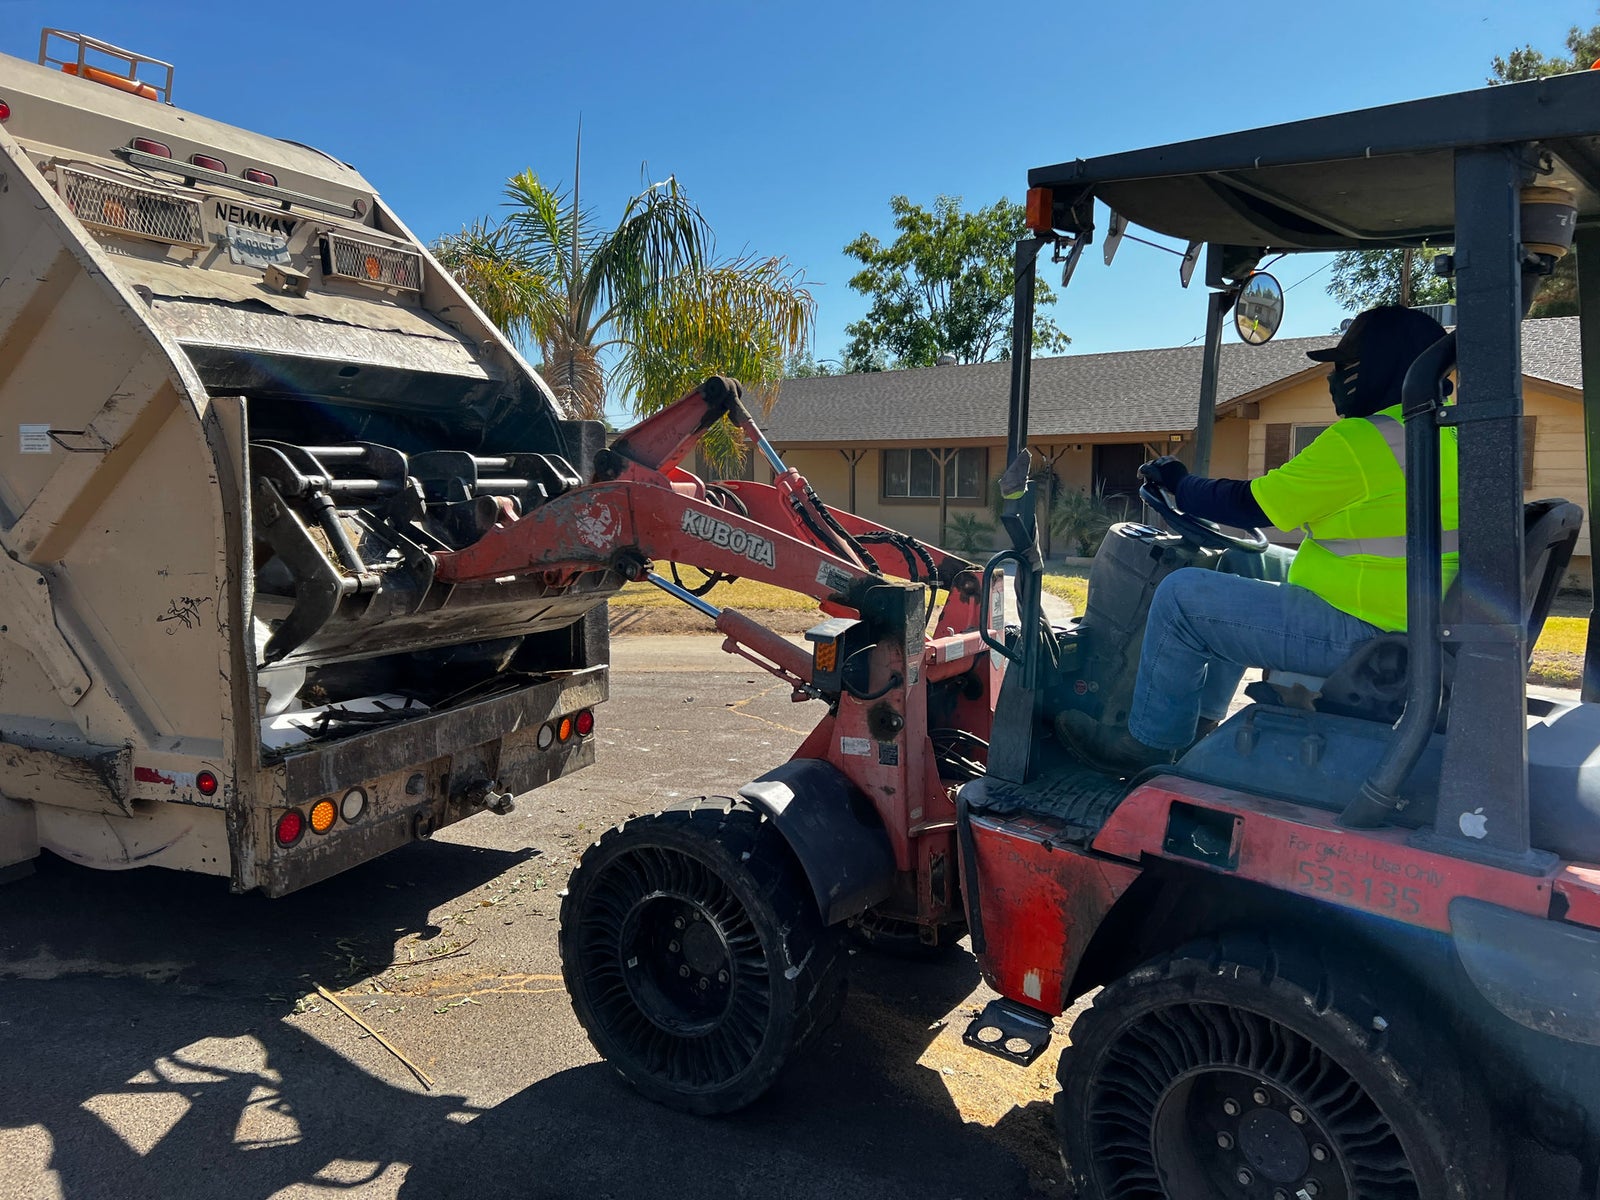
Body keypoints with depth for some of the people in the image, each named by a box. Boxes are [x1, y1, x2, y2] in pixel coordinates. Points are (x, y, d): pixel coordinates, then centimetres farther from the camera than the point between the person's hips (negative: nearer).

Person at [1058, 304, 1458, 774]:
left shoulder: (1361, 441, -19)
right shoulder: (1444, 438, 12)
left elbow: (1250, 506, -12)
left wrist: (1178, 482, 6)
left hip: (1350, 634, -10)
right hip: (1408, 625, 10)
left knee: (1181, 595, -6)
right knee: (1242, 569, 26)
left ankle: (1148, 743, 7)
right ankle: (1199, 722, 30)